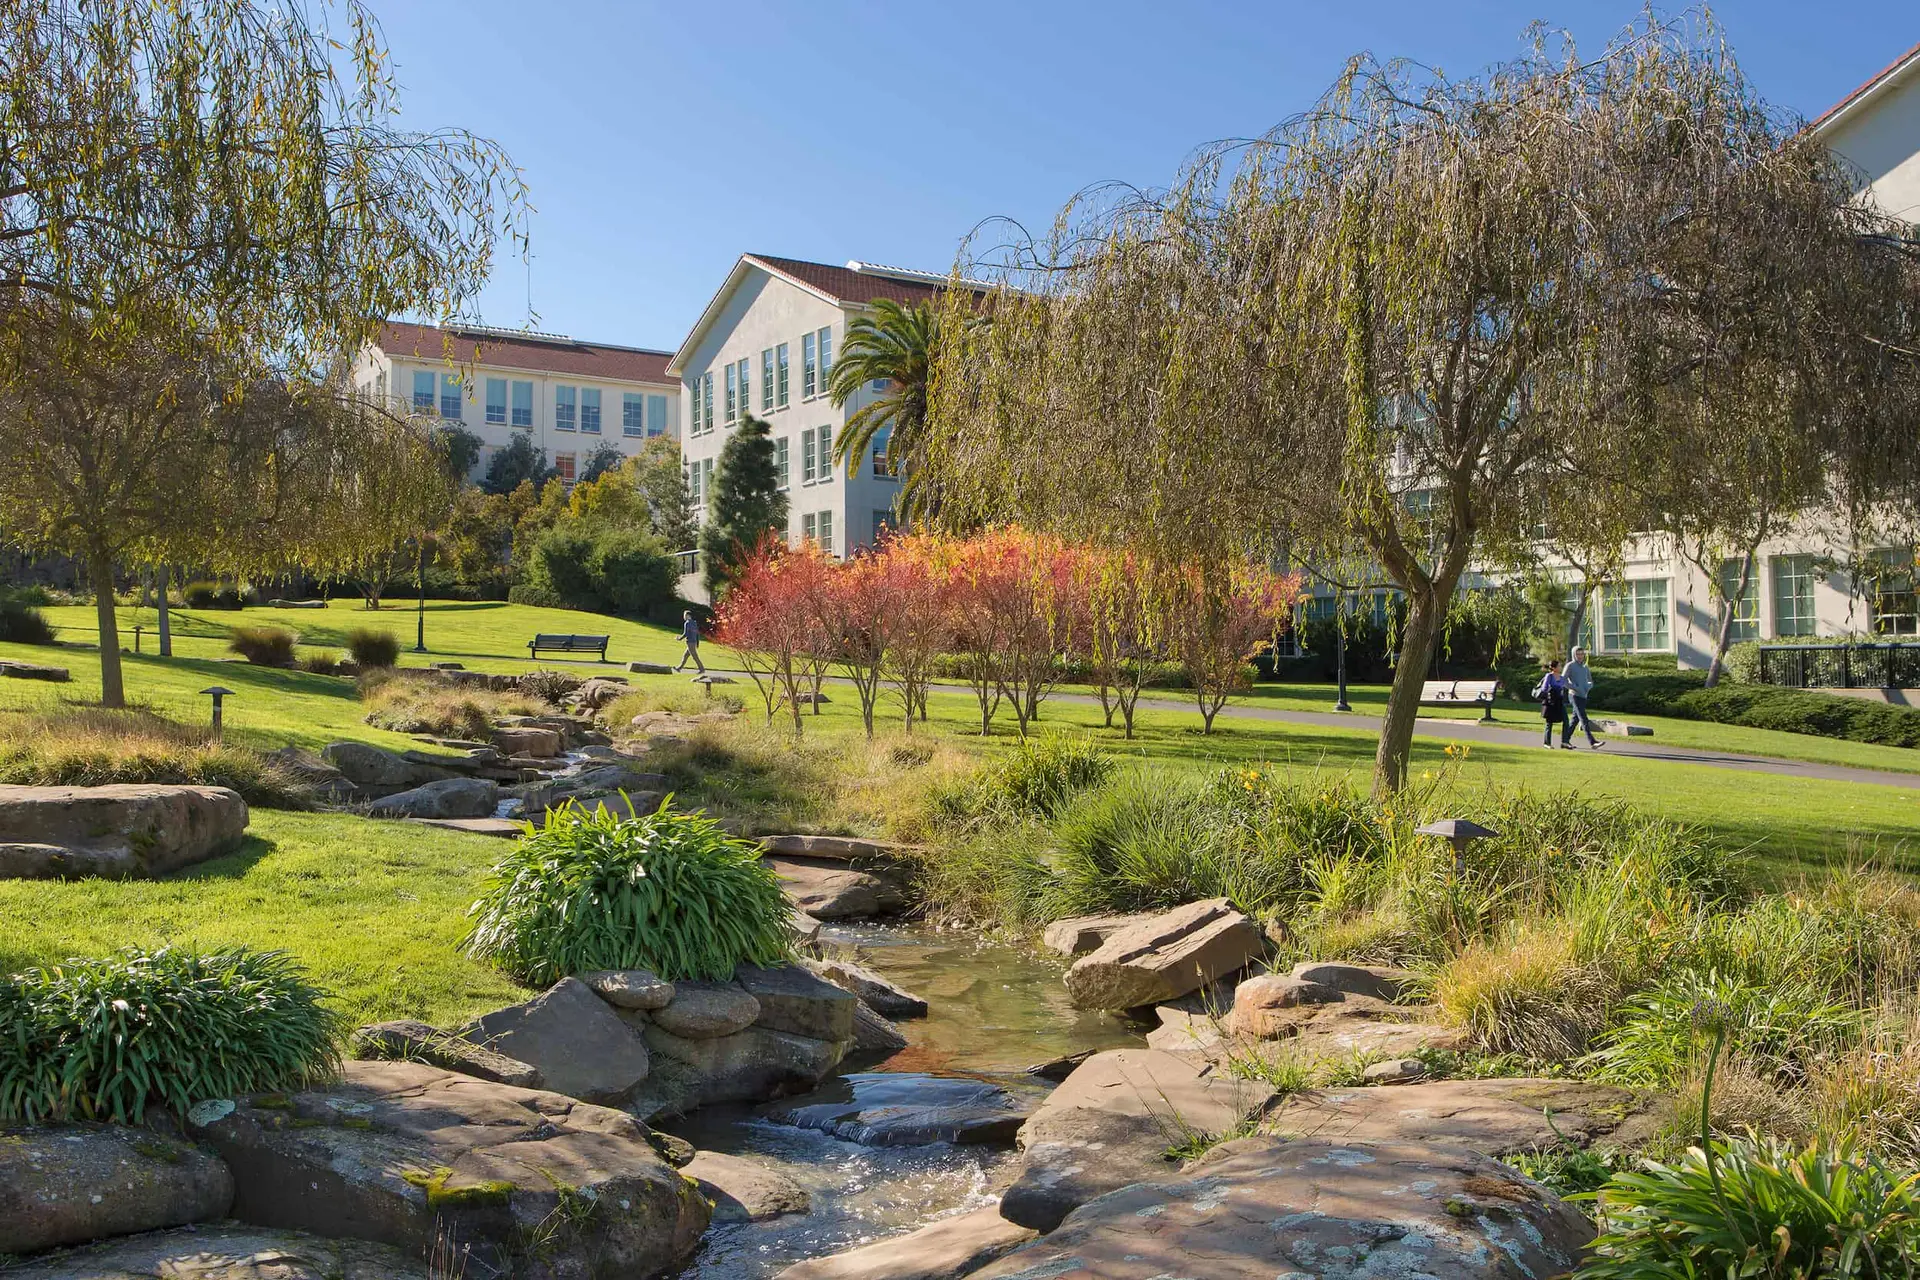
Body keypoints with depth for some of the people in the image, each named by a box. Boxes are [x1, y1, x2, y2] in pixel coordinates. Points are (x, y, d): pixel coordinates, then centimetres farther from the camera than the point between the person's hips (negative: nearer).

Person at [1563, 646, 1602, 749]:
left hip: (1583, 696, 7)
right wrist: (1576, 688, -17)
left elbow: (1590, 682, 23)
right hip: (1574, 695, -7)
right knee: (1584, 719, -14)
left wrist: (1588, 688, 0)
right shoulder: (1570, 666, -4)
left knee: (1574, 719, 9)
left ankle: (1565, 740, 18)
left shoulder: (1585, 667, 15)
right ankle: (1592, 742, -21)